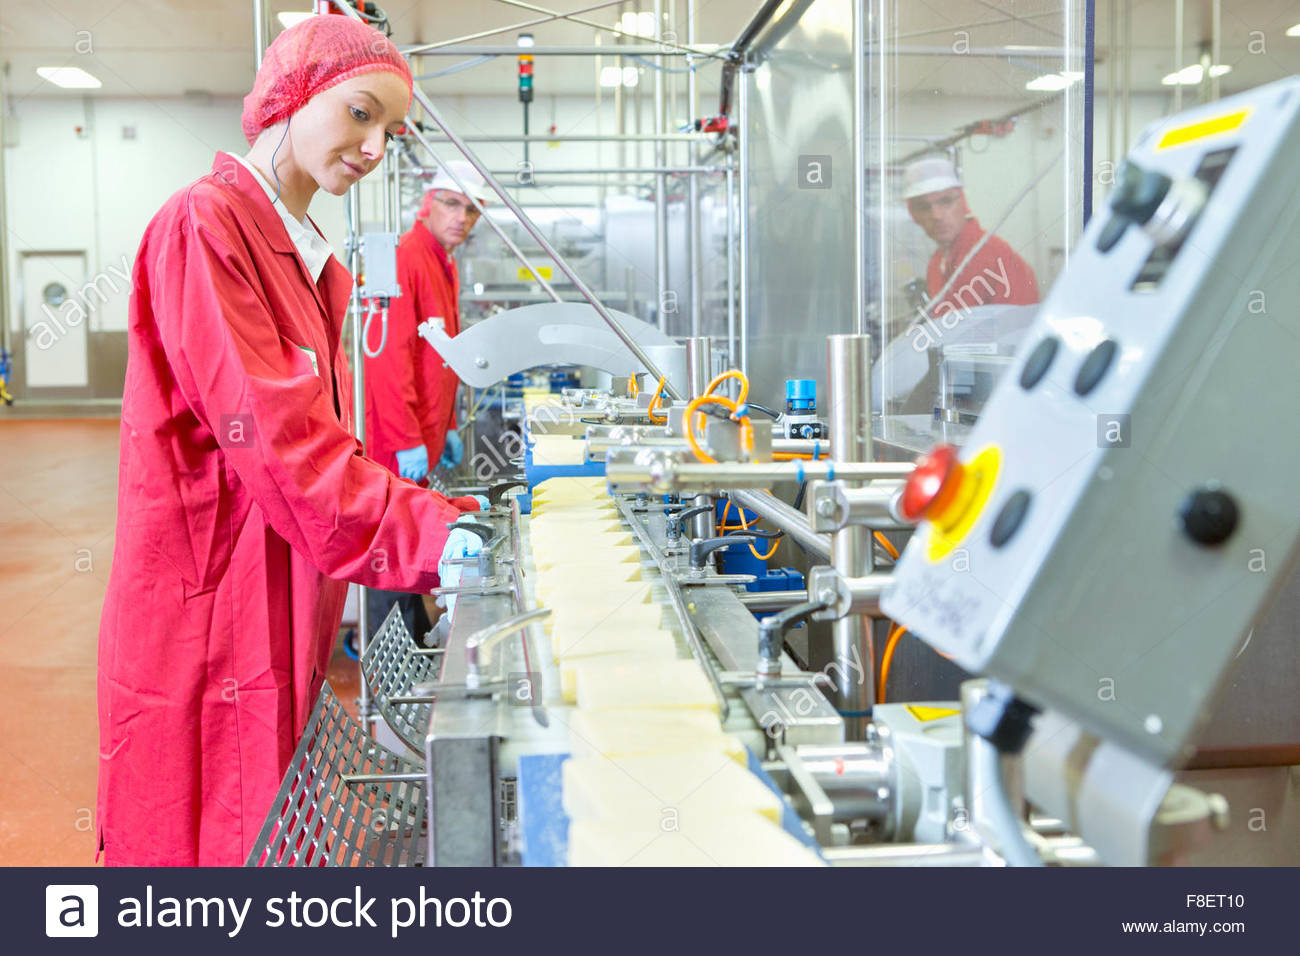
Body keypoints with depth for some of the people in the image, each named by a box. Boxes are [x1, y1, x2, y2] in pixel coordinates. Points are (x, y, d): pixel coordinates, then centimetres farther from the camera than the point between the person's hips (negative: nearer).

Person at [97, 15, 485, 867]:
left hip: (284, 609, 8)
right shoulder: (204, 228, -13)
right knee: (211, 831, 2)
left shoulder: (309, 257, 15)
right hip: (209, 606, -8)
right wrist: (427, 535, -26)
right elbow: (273, 438, -22)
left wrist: (403, 502, -2)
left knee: (279, 823, 13)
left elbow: (311, 434, 11)